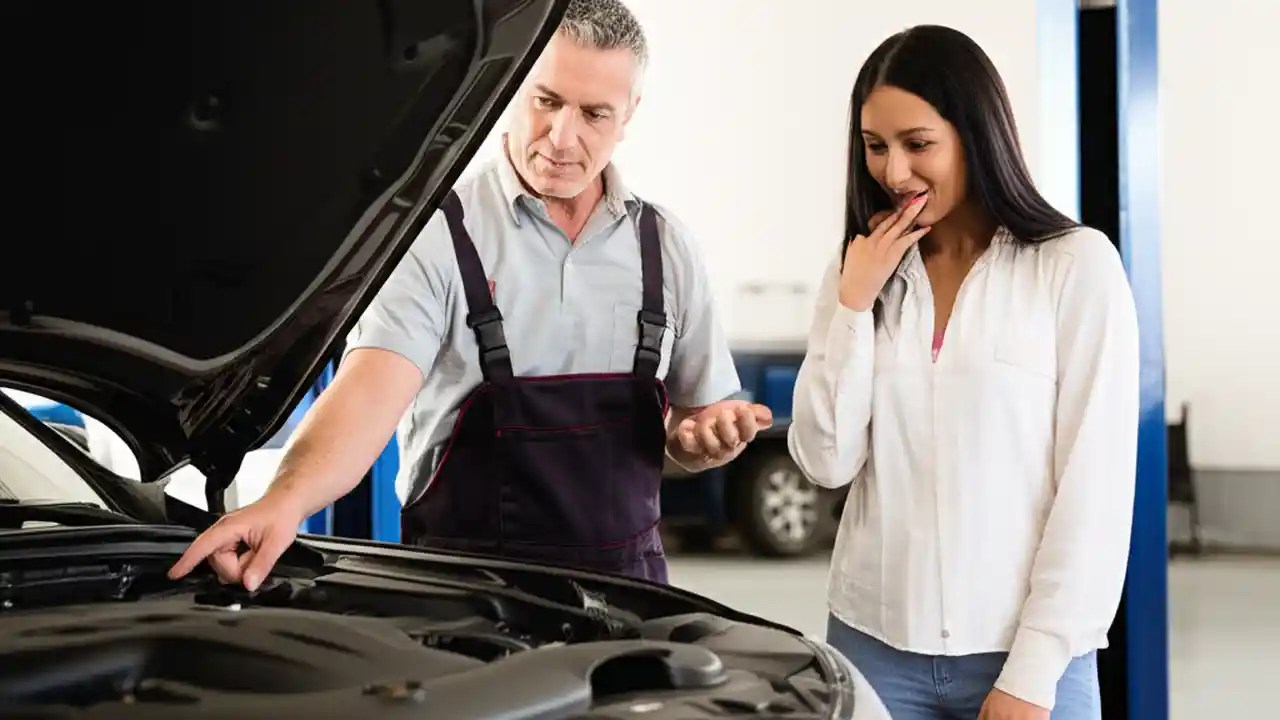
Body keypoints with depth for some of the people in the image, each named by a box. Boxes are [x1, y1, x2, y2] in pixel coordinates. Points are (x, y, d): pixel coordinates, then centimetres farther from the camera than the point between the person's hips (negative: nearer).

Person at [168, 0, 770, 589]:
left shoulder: (665, 248, 5)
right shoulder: (438, 236, -10)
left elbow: (694, 423, 12)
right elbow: (370, 390, -24)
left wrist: (707, 435, -11)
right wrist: (286, 501, -41)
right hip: (459, 586, -4)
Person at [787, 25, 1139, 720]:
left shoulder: (1078, 265, -7)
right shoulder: (859, 270, 6)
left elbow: (1095, 486, -10)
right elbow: (826, 462, -1)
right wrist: (854, 305, -9)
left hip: (1027, 654, -3)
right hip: (875, 642, 4)